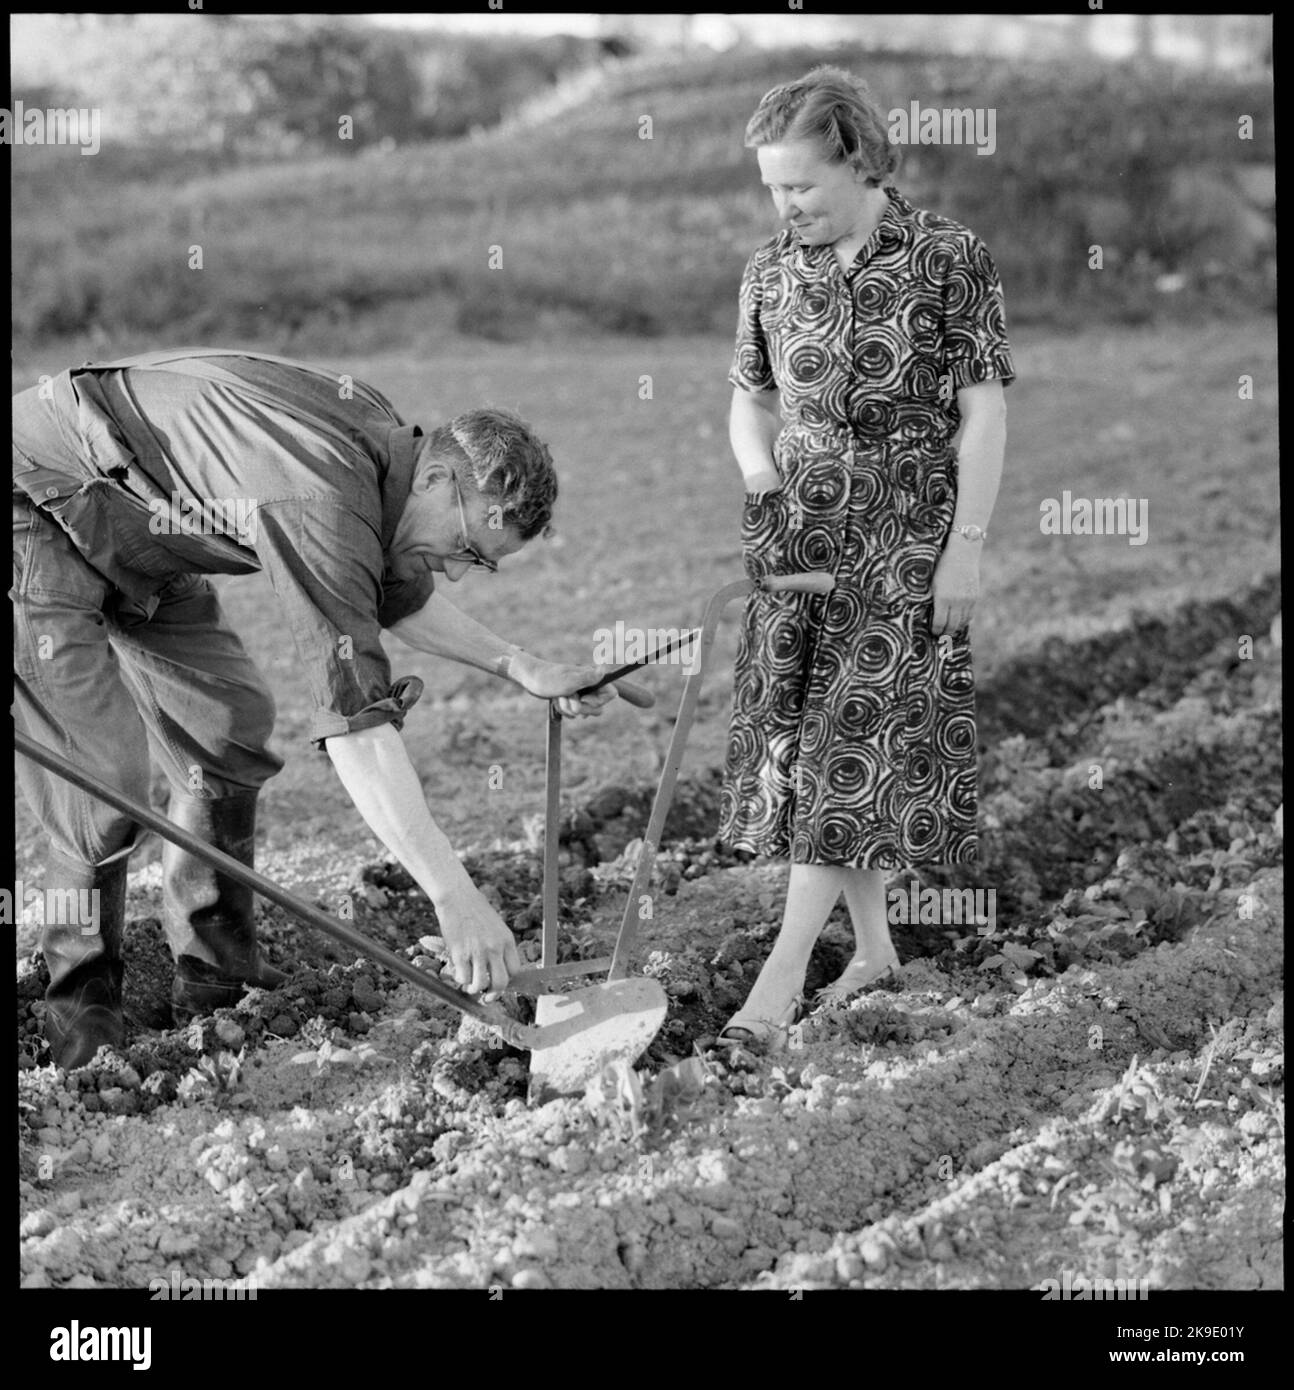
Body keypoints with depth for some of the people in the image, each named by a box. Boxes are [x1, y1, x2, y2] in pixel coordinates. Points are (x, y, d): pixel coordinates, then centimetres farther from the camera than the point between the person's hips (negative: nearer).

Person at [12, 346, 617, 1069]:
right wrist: (454, 897, -40)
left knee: (233, 719, 6)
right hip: (38, 514, -10)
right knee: (104, 777, -14)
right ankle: (81, 1006, 5)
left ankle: (216, 975, 15)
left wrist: (522, 667, 3)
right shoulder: (324, 501, -35)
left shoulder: (383, 437, -5)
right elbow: (353, 718, -39)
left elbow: (396, 596, 15)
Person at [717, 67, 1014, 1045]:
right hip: (802, 537, 5)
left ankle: (785, 967, -11)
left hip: (906, 537, -5)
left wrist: (967, 544, -13)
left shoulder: (949, 259, -8)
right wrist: (764, 484, -4)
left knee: (859, 740, -9)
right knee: (799, 736, 5)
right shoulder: (771, 273, 5)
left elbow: (983, 412, -9)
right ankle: (872, 943, 18)